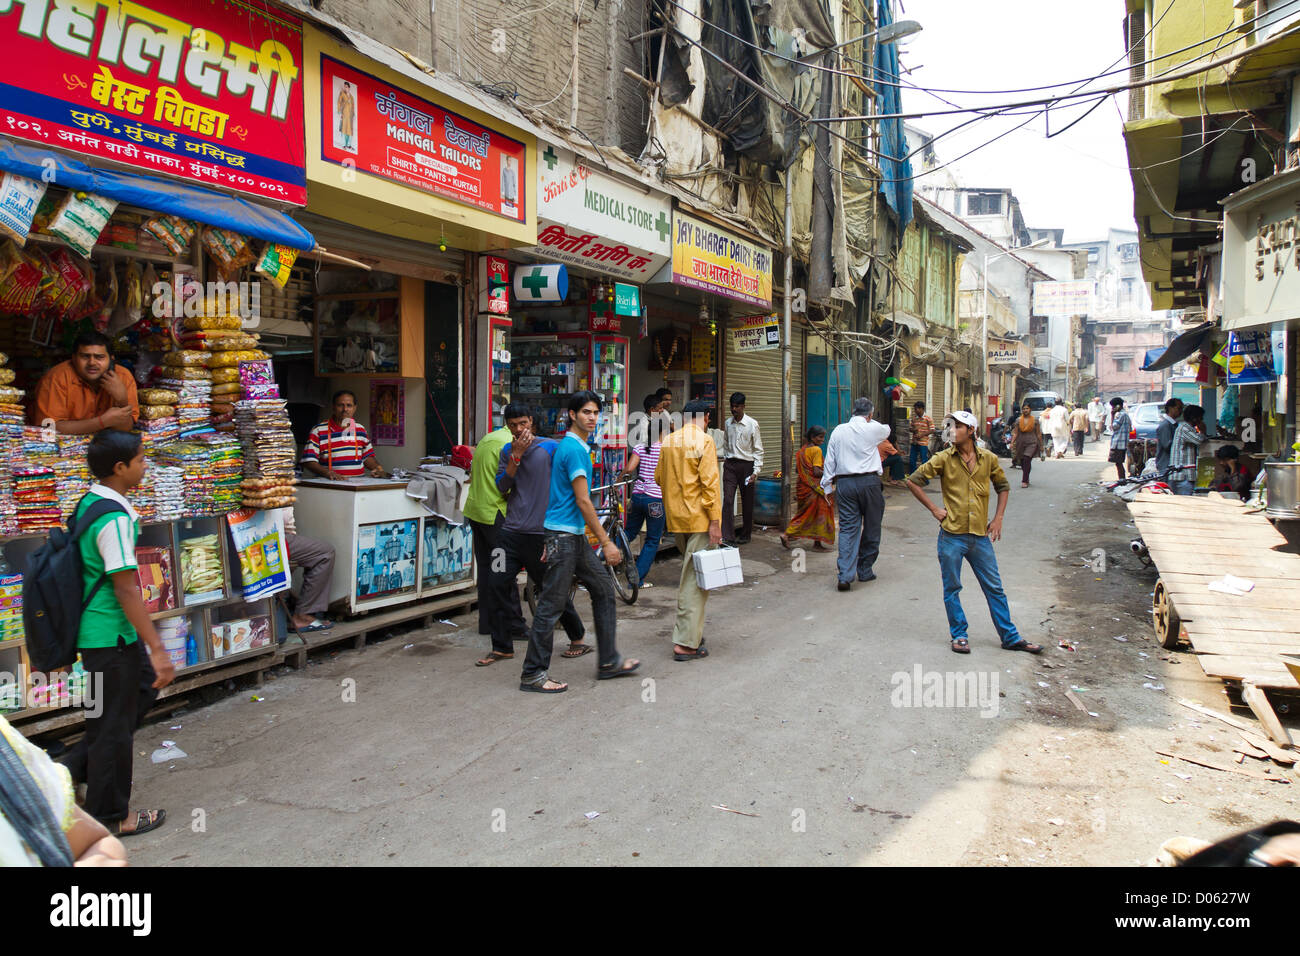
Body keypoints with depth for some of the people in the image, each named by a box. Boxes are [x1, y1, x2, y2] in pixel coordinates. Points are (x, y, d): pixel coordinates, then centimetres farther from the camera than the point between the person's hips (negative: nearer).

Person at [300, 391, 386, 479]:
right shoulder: (318, 431, 1)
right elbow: (308, 461, -5)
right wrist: (327, 473, -21)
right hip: (329, 483, -3)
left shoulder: (361, 430, 16)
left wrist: (377, 467, 3)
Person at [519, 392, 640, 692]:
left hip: (575, 535, 10)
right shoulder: (573, 448, -15)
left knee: (603, 590, 13)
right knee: (552, 605, -3)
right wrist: (606, 542, -16)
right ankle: (532, 674, 6)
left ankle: (608, 662, 21)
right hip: (563, 535, -10)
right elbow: (583, 501, -19)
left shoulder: (577, 446, 15)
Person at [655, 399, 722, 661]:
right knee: (695, 579, -4)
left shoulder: (668, 441, 9)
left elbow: (659, 477, 17)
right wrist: (714, 521, -16)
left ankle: (692, 632, 25)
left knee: (688, 575, 19)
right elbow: (709, 482, -17)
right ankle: (686, 643, -5)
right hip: (698, 520, -7)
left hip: (675, 519, 7)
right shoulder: (704, 441, -11)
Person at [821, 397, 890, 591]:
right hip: (869, 482, -2)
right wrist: (869, 421, 34)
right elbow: (887, 430, 21)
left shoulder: (838, 431, 6)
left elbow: (829, 460, 7)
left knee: (848, 528, 1)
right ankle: (865, 571, 21)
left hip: (844, 483, 3)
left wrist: (827, 486, 13)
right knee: (871, 528, 12)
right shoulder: (872, 429, -3)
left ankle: (845, 575, -10)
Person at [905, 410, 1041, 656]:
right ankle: (958, 635, 20)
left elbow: (1003, 487, 19)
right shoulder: (944, 459, -4)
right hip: (952, 535, -2)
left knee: (994, 588, 9)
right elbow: (913, 481, 0)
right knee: (952, 589, 6)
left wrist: (998, 518, 9)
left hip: (980, 535, 2)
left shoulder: (988, 459, 4)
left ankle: (1010, 637, 19)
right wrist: (934, 509, -3)